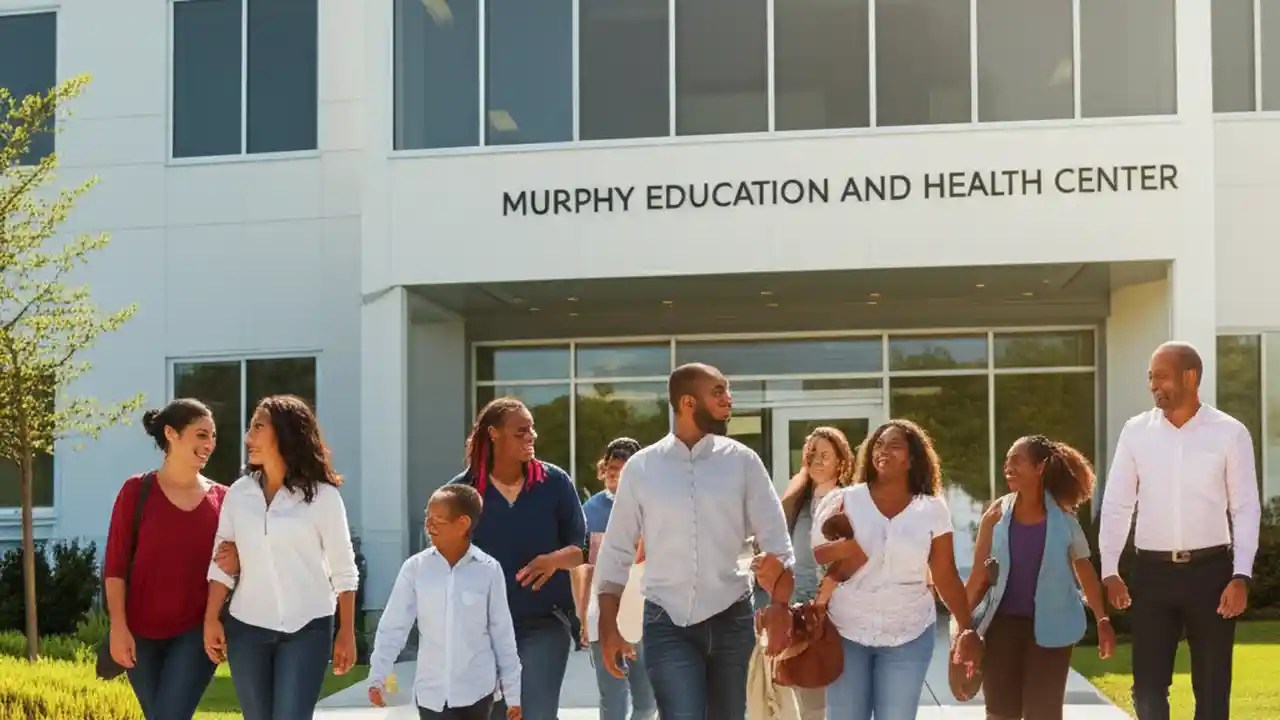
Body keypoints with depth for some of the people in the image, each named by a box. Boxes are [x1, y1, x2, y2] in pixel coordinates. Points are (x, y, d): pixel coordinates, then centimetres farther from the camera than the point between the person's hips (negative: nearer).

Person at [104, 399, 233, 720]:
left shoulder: (221, 498, 4)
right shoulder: (137, 491, -2)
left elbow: (232, 561, 12)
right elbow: (115, 563, -4)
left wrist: (233, 564, -12)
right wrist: (119, 626, -11)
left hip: (196, 631, 0)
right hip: (141, 632, 0)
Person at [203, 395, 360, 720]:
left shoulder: (321, 495, -5)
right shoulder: (239, 492, 4)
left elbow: (343, 570, -2)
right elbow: (222, 562, 6)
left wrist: (346, 632, -3)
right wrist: (211, 619, -2)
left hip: (306, 628, -3)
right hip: (247, 627, 4)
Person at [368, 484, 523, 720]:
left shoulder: (488, 570, -7)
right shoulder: (415, 567, -4)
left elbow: (502, 633, -1)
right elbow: (393, 626, 1)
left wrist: (512, 694, 3)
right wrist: (378, 676, -6)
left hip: (476, 690, -1)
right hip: (432, 690, 1)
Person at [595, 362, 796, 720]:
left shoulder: (742, 461, 0)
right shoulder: (641, 467, -1)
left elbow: (775, 538, 1)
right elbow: (617, 550, 4)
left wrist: (779, 603, -11)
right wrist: (609, 627, 0)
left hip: (731, 618, 2)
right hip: (667, 623, -2)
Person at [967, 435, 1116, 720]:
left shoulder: (1062, 518, -3)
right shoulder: (997, 514, -1)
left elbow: (1084, 568, 6)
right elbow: (979, 575, 1)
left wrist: (1103, 620, 3)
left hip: (1049, 626, -1)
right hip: (1004, 622, 1)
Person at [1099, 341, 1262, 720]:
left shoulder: (1230, 433, -3)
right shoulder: (1136, 431, 2)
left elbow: (1246, 508, -2)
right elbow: (1116, 504, 5)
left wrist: (1241, 576, -10)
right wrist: (1109, 570, -1)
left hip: (1211, 569, -1)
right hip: (1153, 571, 2)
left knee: (1212, 686, 8)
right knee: (1148, 686, 4)